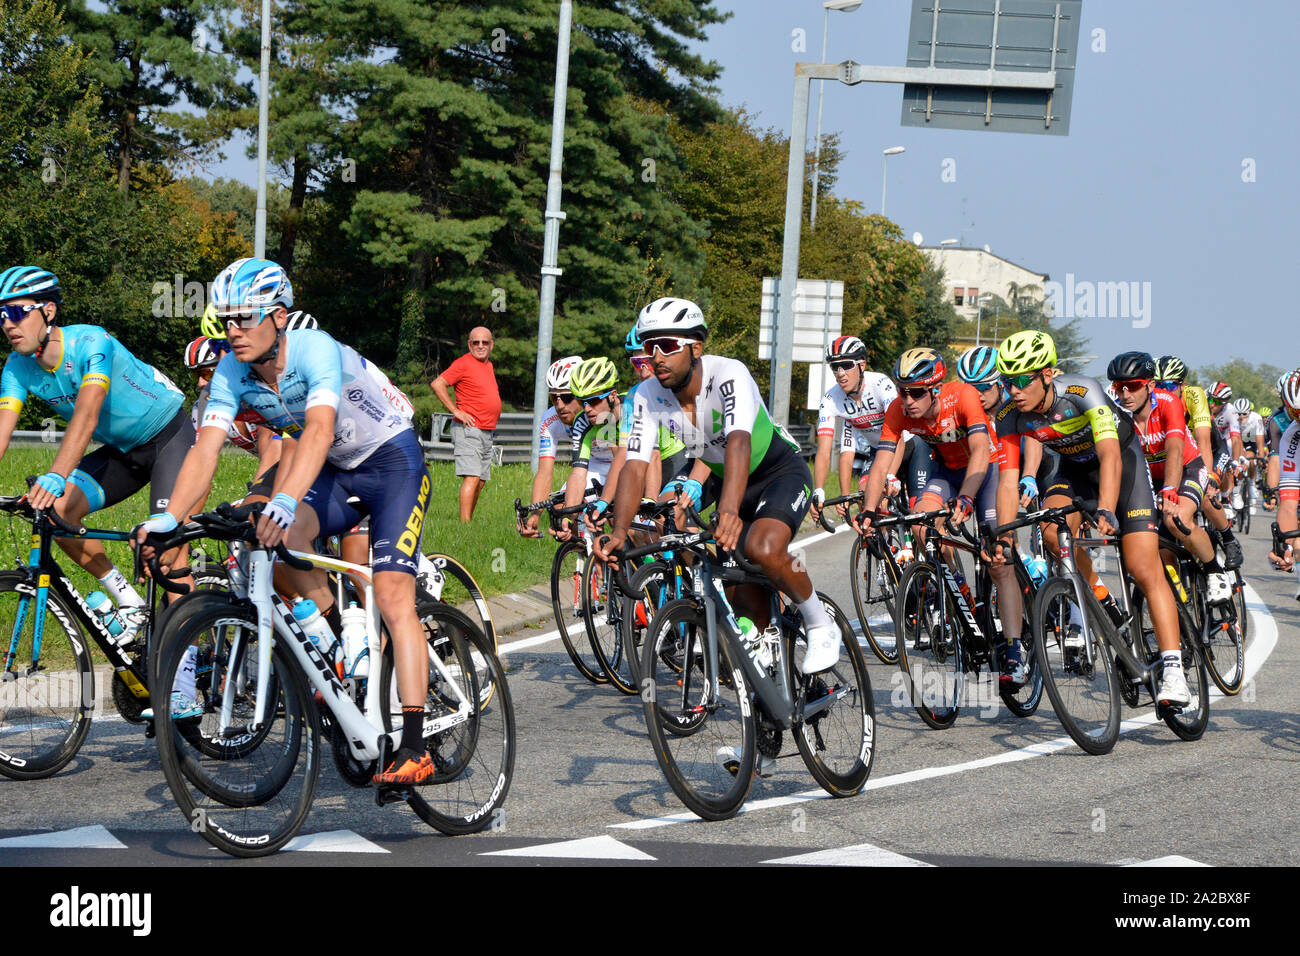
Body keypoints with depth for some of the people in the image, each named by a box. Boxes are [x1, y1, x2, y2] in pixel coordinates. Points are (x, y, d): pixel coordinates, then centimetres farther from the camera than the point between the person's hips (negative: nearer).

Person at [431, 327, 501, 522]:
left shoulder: (488, 365, 17)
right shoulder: (464, 363, -8)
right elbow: (437, 384, -16)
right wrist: (456, 411, -16)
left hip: (487, 432, 9)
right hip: (469, 429, -9)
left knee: (481, 482, 8)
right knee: (472, 478, -17)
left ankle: (469, 519, 14)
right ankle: (465, 523, -19)